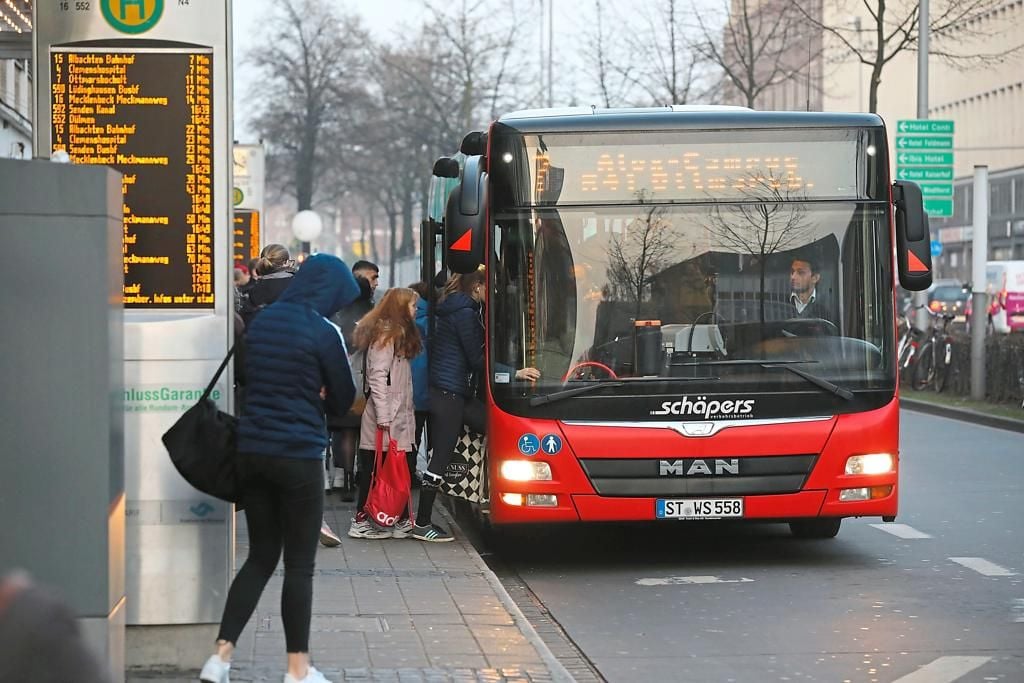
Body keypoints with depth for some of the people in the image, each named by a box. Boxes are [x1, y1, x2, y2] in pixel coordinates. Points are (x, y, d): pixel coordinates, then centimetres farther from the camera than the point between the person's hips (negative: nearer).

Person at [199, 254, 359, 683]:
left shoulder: (261, 322, 8)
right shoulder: (321, 332, -12)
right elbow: (343, 400, -3)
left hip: (254, 450, 6)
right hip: (298, 454, -6)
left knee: (260, 557, 13)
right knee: (299, 565, 4)